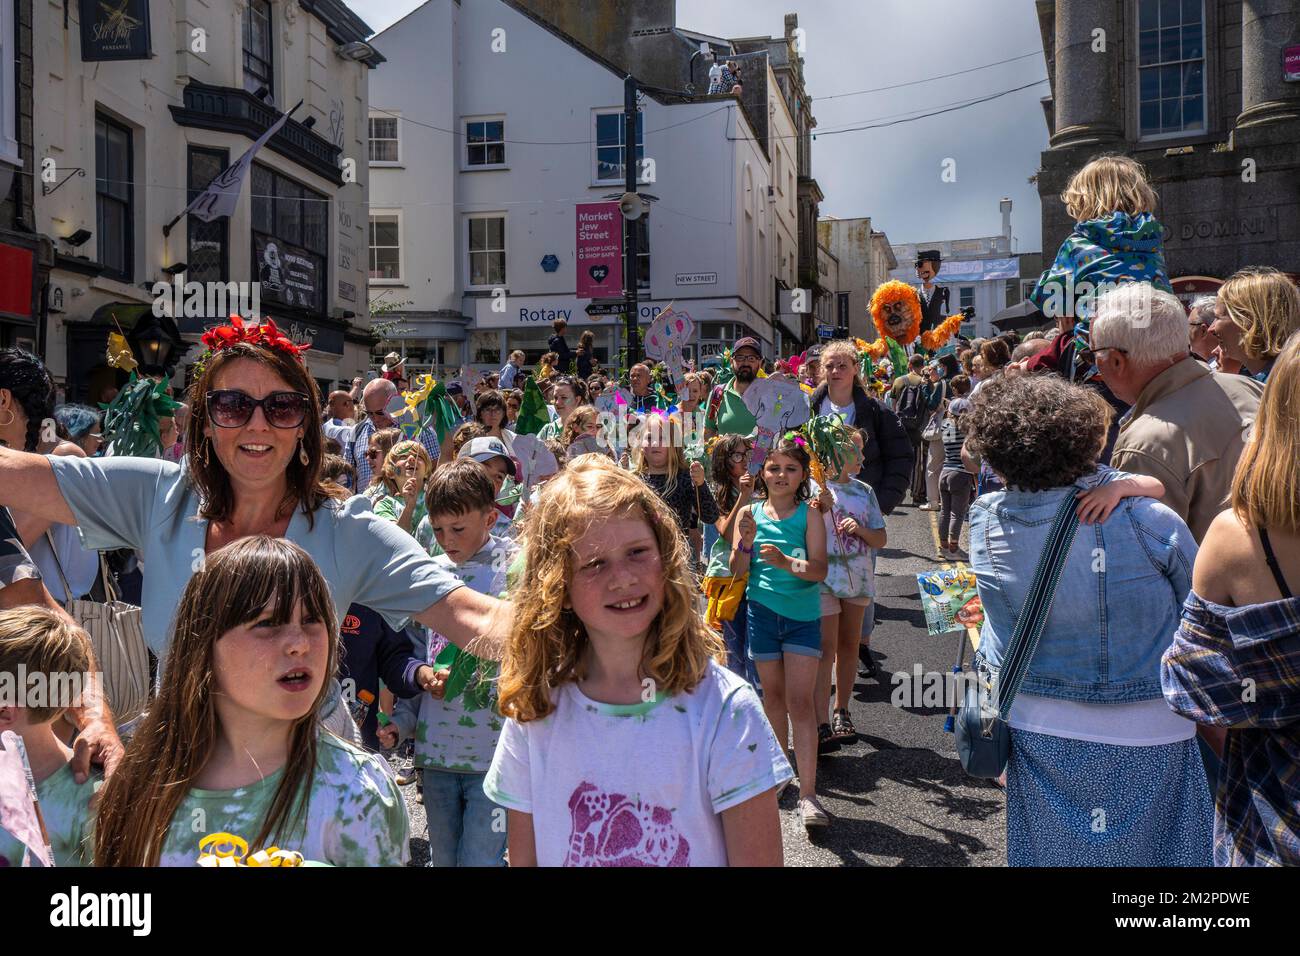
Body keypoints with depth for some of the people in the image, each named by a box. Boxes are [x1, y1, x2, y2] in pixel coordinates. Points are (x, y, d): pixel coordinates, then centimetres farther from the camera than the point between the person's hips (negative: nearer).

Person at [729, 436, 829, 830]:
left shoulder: (809, 515, -4)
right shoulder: (750, 513, 1)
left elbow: (819, 570, -12)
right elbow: (737, 571, -1)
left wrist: (786, 562, -30)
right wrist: (746, 542, -20)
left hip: (803, 614, -2)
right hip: (762, 610, 2)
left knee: (800, 701, -8)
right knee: (773, 696, 14)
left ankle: (808, 794, -8)